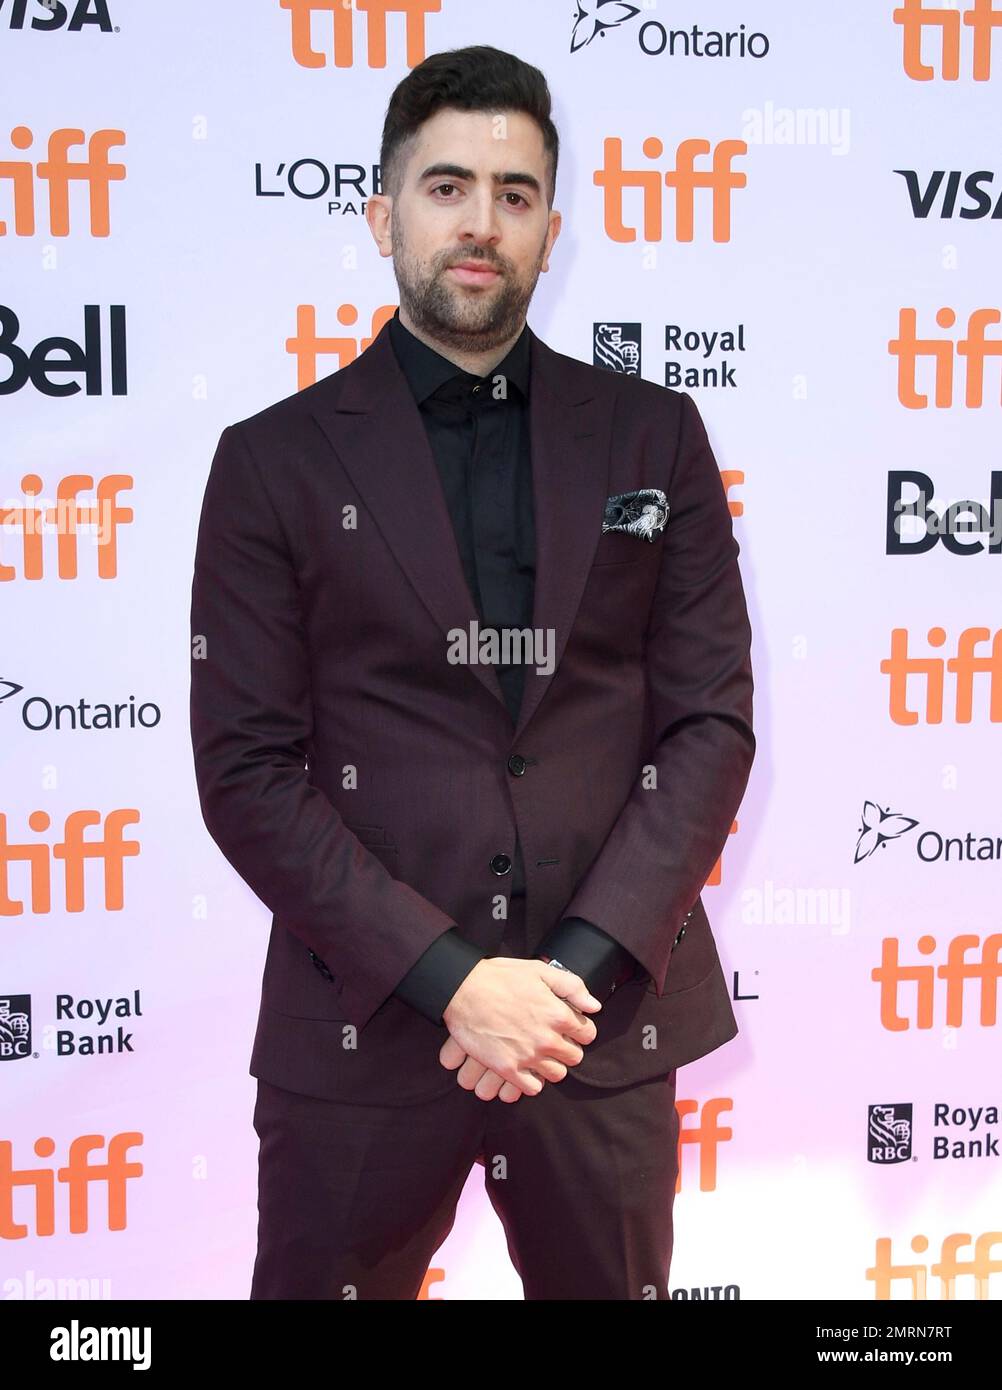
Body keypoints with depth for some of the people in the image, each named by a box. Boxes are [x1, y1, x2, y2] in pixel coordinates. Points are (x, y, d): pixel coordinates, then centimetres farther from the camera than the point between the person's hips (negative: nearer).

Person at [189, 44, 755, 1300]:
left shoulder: (653, 437, 5)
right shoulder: (276, 461, 0)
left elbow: (712, 721, 0)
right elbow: (246, 769, -5)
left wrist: (579, 964, -11)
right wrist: (450, 979, -14)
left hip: (607, 1015, 2)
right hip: (361, 1027, -1)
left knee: (611, 1284, 16)